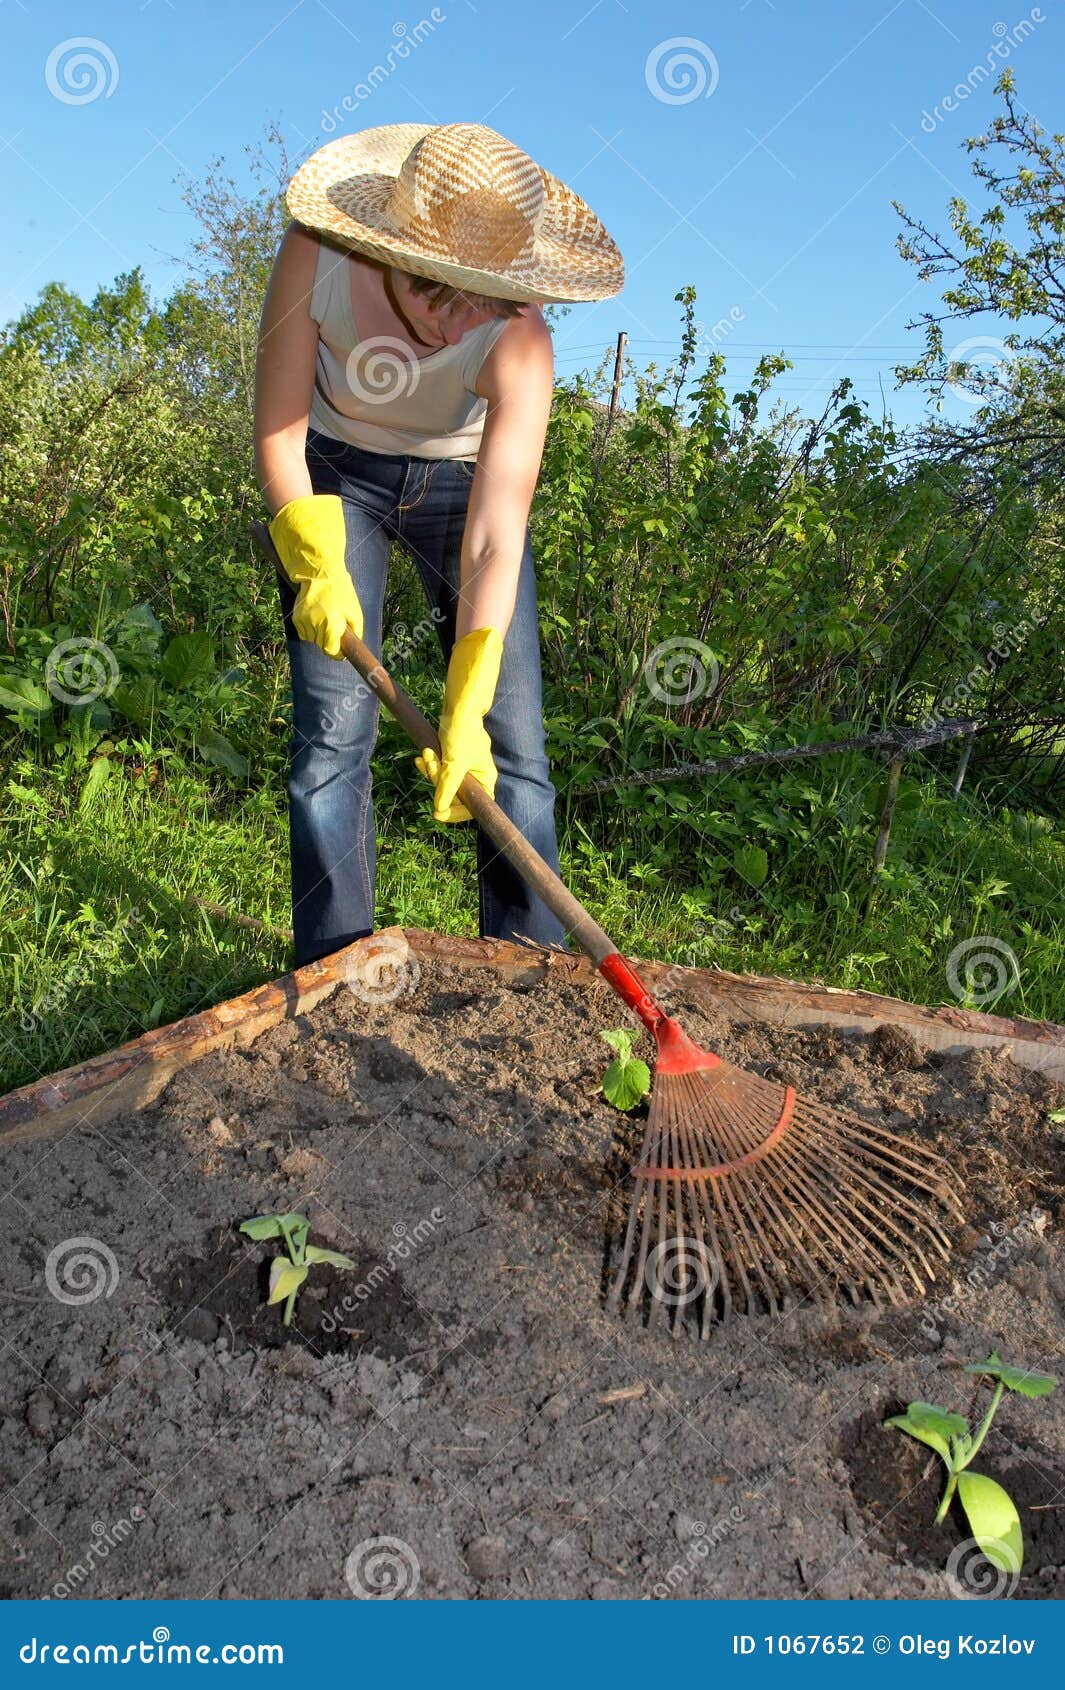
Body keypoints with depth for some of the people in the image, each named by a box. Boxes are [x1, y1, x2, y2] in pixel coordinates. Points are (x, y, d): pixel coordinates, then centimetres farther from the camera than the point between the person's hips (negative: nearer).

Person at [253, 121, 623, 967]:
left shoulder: (519, 340, -32)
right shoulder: (317, 258, -26)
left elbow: (496, 544, -37)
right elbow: (277, 434, -17)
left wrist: (465, 714, -44)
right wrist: (318, 563, -32)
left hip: (463, 482, 0)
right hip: (334, 476, 1)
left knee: (511, 749, -8)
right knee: (332, 734, -9)